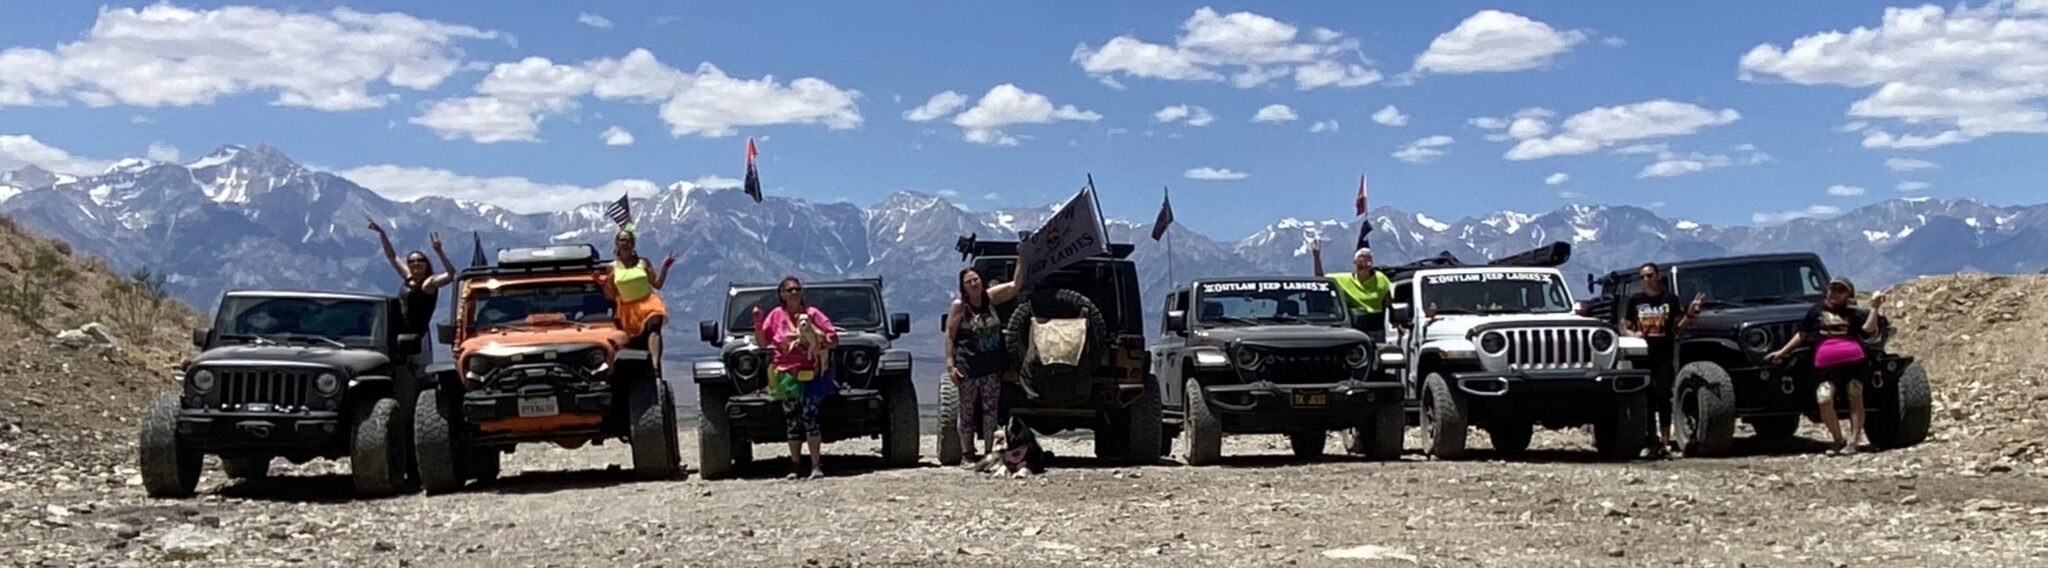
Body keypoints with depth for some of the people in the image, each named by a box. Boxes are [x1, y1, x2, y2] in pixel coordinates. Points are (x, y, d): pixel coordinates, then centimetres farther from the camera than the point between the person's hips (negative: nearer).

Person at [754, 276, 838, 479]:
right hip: (786, 374, 2)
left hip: (811, 373, -2)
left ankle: (816, 466, -7)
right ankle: (795, 465, 13)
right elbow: (762, 343, 5)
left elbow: (833, 340, 2)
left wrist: (820, 340, -16)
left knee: (809, 417, -11)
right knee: (793, 421, 5)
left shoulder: (812, 314, 1)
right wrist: (758, 322, -7)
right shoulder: (776, 315, 5)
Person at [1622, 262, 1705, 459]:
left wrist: (1690, 314, -8)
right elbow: (1624, 327, 10)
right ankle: (1651, 442, 9)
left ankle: (1665, 443, -5)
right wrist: (1633, 334, -11)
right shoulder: (1635, 300, 7)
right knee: (1646, 400, 2)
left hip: (1664, 357, -1)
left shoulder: (1670, 299, 6)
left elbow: (1677, 327, 8)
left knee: (1664, 399, -6)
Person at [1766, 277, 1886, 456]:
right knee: (1824, 400, -15)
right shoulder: (1817, 310, 18)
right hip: (1826, 364, 0)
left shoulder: (1852, 314, 17)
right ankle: (1838, 441, 0)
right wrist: (1782, 351, 19)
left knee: (1855, 398, -2)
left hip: (1853, 360, 0)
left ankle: (1853, 442, 1)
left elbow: (1868, 330, 1)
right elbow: (1801, 335, 22)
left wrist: (1874, 308, -6)